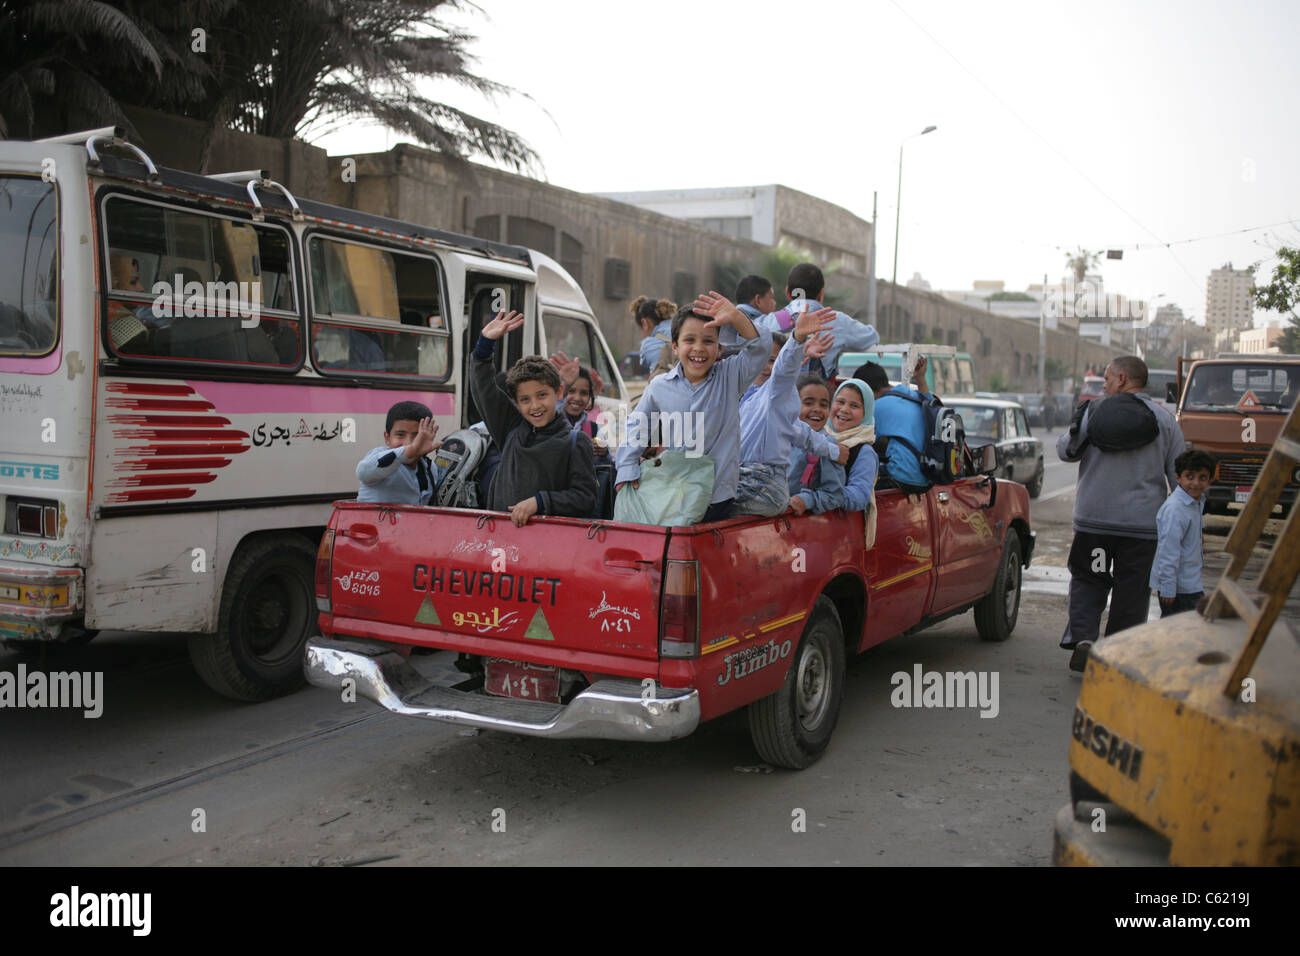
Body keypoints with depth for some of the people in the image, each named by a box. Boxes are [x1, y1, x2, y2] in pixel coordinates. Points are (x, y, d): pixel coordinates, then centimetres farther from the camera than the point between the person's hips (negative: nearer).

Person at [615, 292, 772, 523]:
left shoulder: (730, 377, 2)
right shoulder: (659, 387, 5)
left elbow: (760, 347, -11)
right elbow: (637, 428, 16)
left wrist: (736, 317, -25)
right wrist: (628, 468, 5)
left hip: (717, 497, -1)